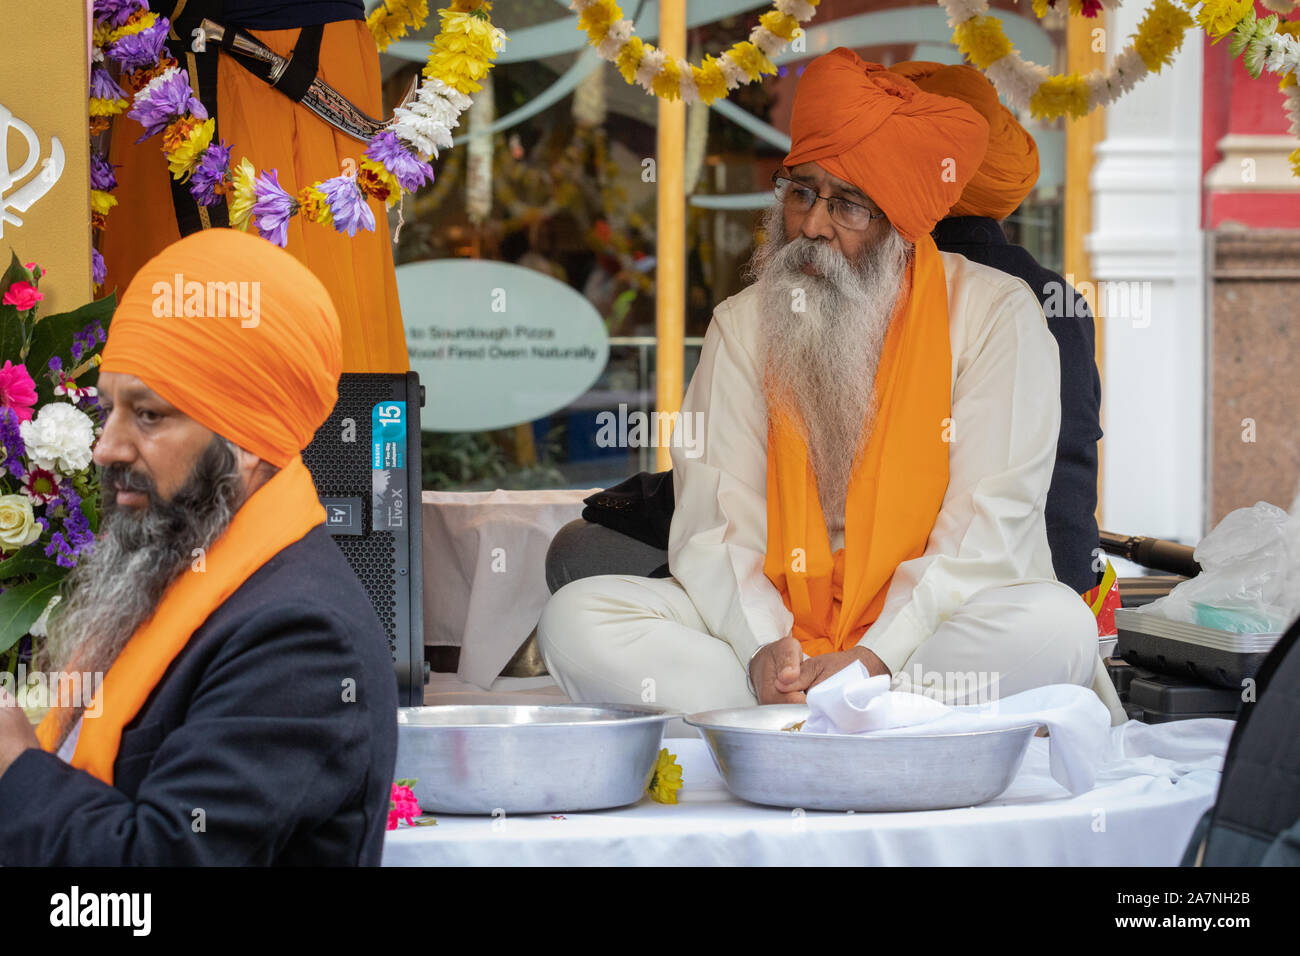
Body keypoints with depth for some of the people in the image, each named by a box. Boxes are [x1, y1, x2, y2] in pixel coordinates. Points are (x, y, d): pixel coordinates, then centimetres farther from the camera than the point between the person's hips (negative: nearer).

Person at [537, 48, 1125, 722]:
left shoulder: (996, 313, -1)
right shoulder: (742, 325, 10)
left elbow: (989, 532, -9)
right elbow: (713, 525, 1)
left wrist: (874, 659, -22)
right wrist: (763, 648, -21)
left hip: (925, 627, -2)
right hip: (778, 623, 3)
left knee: (1055, 626, -35)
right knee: (576, 619, -20)